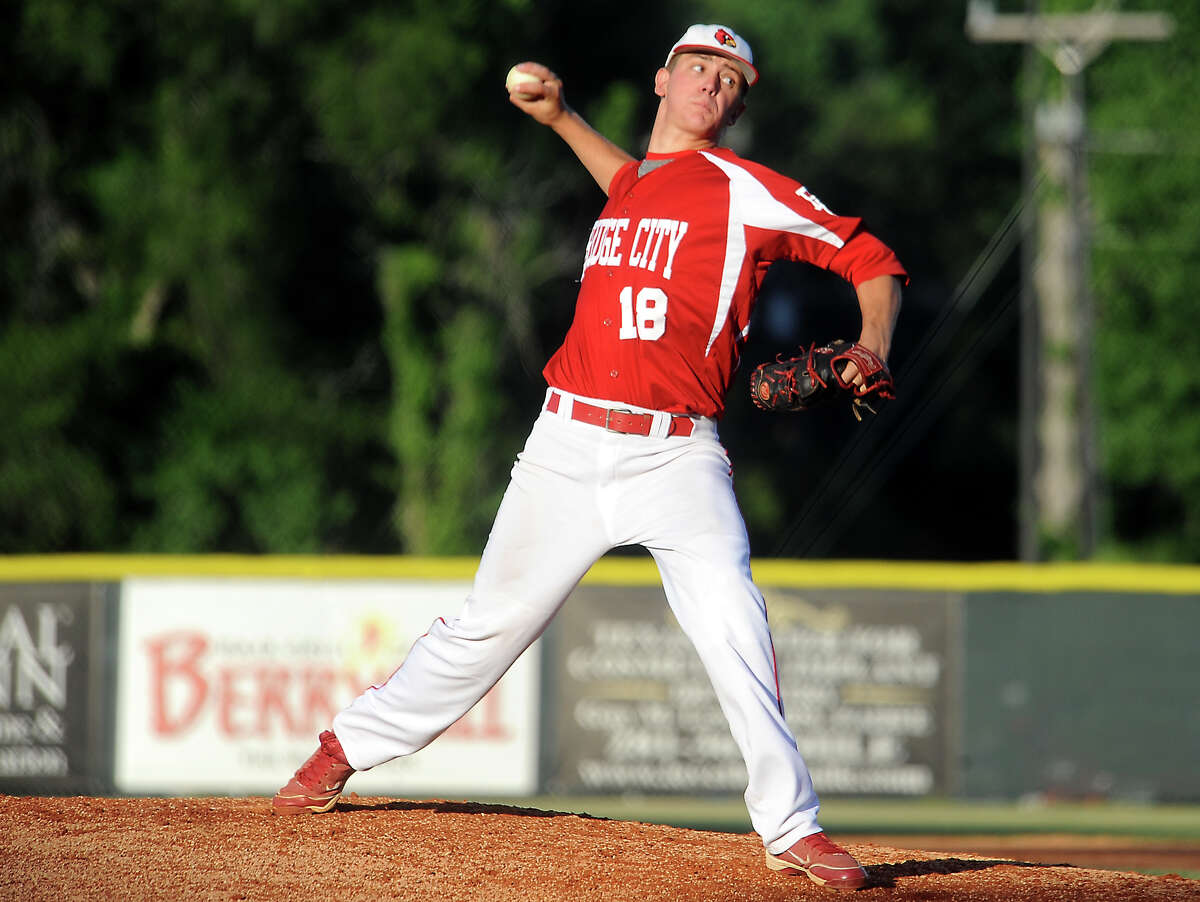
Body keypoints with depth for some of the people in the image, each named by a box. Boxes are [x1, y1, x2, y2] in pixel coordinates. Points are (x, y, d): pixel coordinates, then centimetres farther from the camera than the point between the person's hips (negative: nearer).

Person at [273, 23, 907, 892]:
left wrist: (871, 356, -17)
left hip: (676, 455, -4)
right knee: (492, 622, 9)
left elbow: (874, 260, -1)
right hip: (569, 445, 4)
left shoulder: (749, 192, -1)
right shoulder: (635, 186, 16)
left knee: (737, 636, -17)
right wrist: (561, 119, 34)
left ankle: (791, 827, -10)